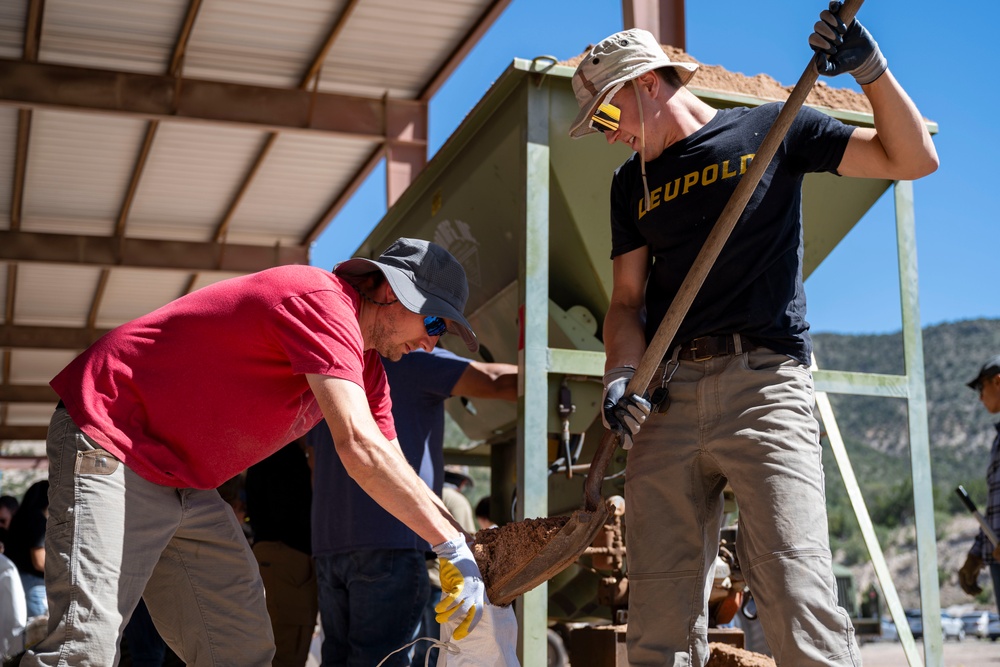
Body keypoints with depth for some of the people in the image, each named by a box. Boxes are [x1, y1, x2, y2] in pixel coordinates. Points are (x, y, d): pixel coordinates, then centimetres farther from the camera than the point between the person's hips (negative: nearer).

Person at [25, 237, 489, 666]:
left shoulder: (368, 367, 11)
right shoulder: (321, 299, -21)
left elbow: (393, 472, 13)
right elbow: (361, 449, -30)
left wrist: (465, 546, 2)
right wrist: (454, 547, -26)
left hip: (186, 485, 10)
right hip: (110, 448, -10)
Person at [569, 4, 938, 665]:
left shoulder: (769, 129, 10)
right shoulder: (632, 184, 22)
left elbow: (914, 159, 8)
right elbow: (627, 301, 16)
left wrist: (871, 70, -5)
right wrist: (622, 374, -3)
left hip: (763, 384, -4)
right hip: (667, 394, 4)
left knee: (797, 596, -17)